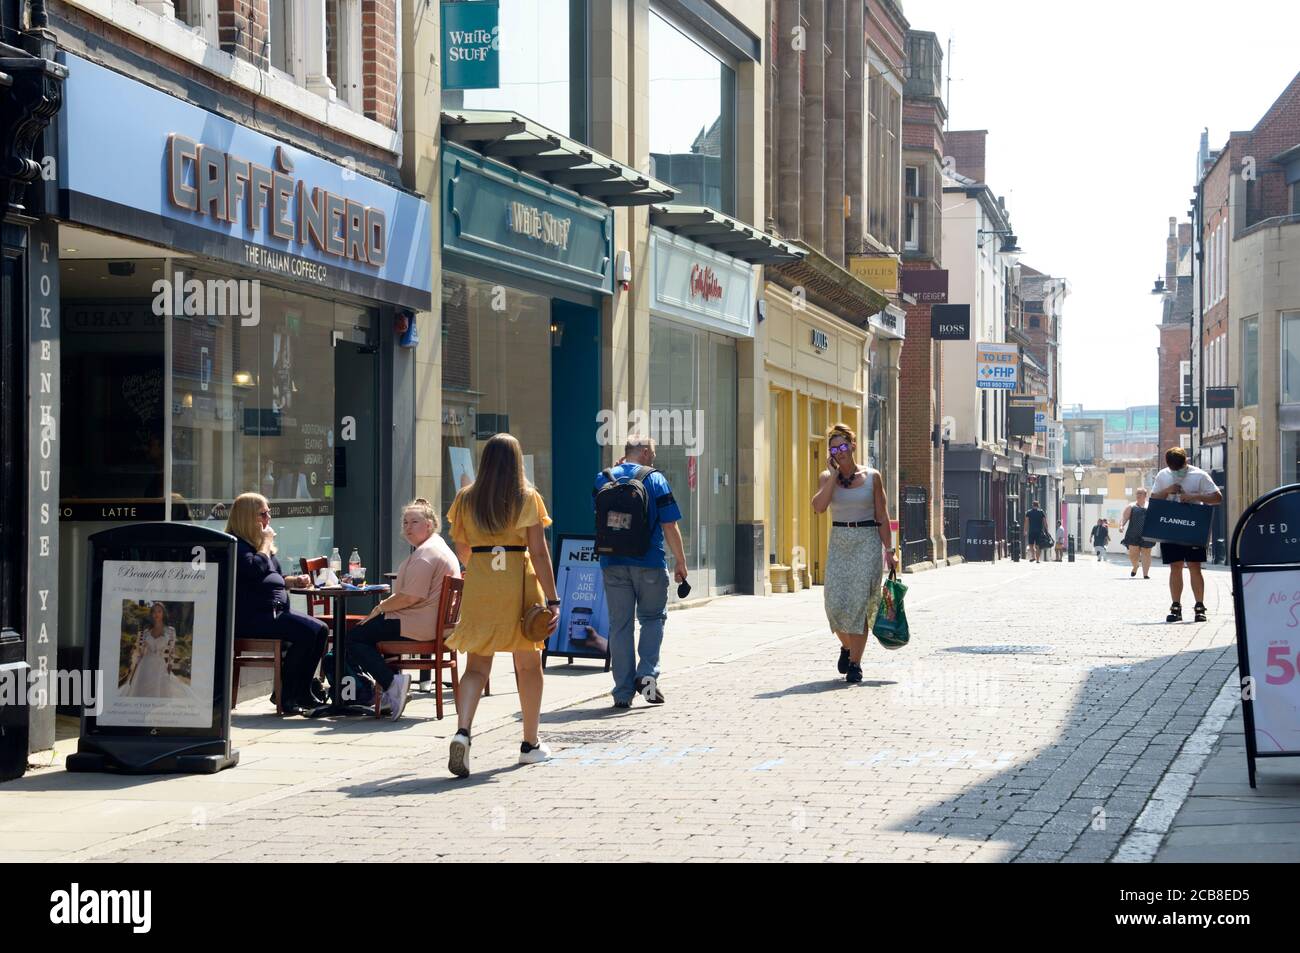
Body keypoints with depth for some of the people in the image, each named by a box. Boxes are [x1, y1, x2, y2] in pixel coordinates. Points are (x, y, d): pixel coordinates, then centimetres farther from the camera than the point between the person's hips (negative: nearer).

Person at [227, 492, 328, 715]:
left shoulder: (256, 543, 22)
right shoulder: (236, 544, -7)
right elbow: (256, 571, -23)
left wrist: (295, 581, 9)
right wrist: (266, 543, -9)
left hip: (277, 610, 10)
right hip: (251, 616, -10)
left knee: (320, 629, -5)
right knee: (306, 632, -26)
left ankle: (303, 693, 0)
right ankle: (287, 698, -19)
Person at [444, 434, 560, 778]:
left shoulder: (465, 499, 3)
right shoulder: (528, 499, -4)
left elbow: (462, 550, 13)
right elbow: (539, 552, -9)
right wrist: (552, 599, -7)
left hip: (478, 585, 2)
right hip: (518, 585, -2)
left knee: (477, 665, 4)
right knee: (528, 665, 14)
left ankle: (462, 732, -20)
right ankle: (530, 744, 23)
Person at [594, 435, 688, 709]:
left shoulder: (603, 479, 4)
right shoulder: (655, 480, -6)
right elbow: (670, 527, -7)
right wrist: (680, 562, 2)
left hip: (613, 563, 3)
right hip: (649, 563, -2)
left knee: (619, 625, 8)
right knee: (652, 617, 15)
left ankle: (623, 692, 7)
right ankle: (647, 674, -3)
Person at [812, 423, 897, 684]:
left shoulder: (872, 477, 0)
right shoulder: (828, 477, 5)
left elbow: (882, 516, 3)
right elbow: (819, 507, -13)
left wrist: (888, 549, -1)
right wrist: (834, 475, -11)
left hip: (867, 542, -2)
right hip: (839, 542, 2)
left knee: (858, 602, -8)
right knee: (835, 601, -5)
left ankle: (855, 663, -2)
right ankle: (846, 647, 24)